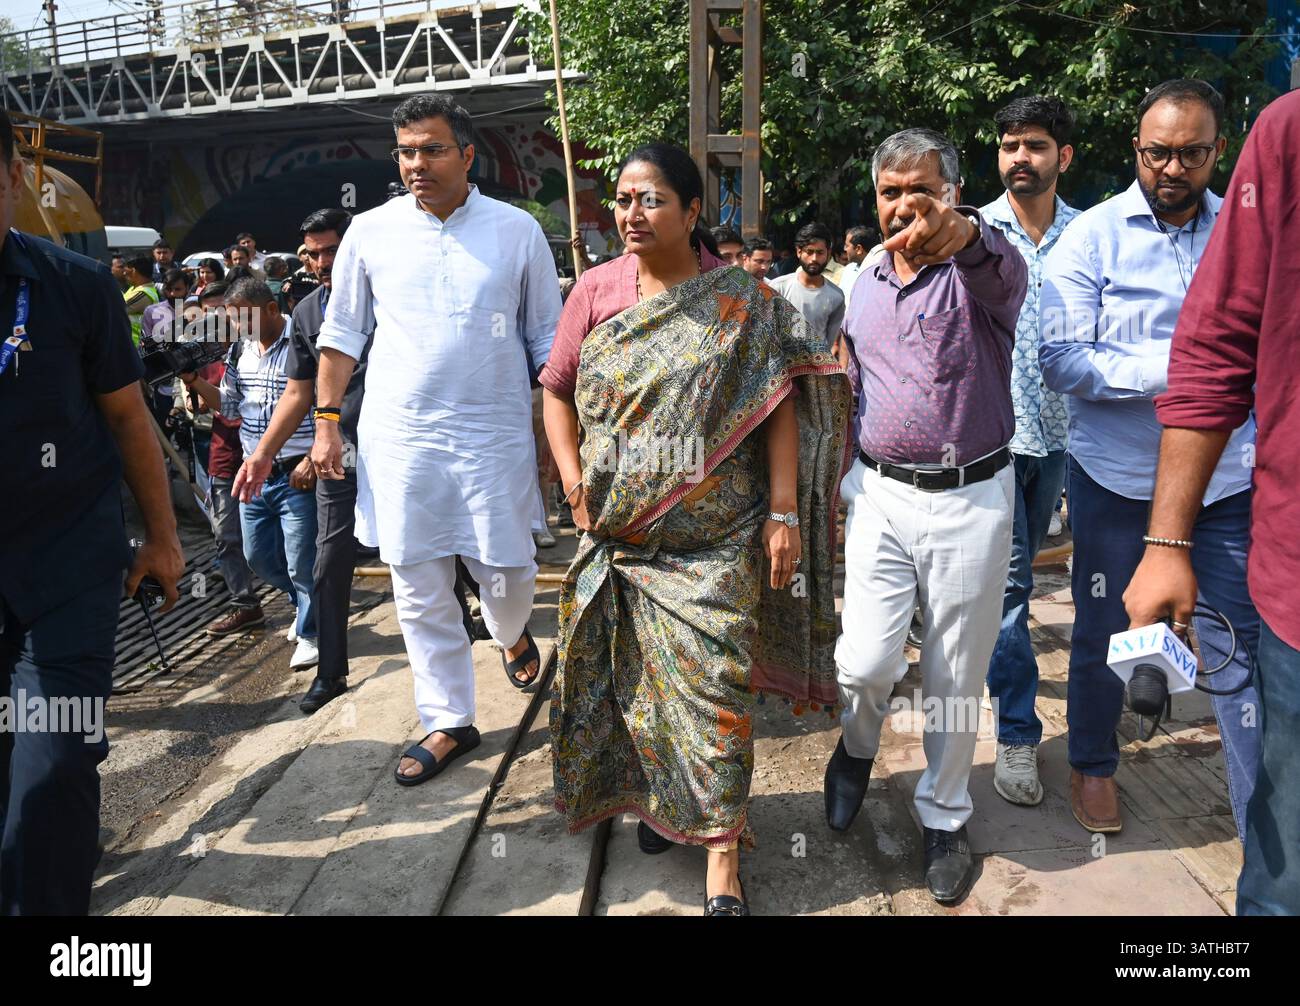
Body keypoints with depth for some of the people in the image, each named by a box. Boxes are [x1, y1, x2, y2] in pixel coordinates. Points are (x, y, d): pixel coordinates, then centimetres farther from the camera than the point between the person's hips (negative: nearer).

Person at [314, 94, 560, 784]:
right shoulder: (371, 231, 5)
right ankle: (448, 723, 21)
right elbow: (342, 333, 12)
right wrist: (326, 421, 6)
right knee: (419, 590, 4)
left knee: (505, 572, 4)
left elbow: (547, 339, 7)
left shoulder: (517, 230, 2)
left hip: (495, 435, -1)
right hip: (398, 439, 1)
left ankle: (512, 633, 42)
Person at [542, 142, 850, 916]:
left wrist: (783, 512, -11)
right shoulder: (596, 290, 5)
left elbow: (777, 408, -5)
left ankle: (721, 843, 13)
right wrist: (573, 479, -2)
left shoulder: (742, 302, -2)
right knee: (633, 676, 13)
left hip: (715, 538, -3)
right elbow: (558, 390, 10)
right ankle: (658, 797, 37)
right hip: (619, 533, 3)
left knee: (712, 681, -2)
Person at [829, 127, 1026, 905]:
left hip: (971, 499, -3)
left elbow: (1005, 269, -34)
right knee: (865, 663, -3)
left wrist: (961, 232, -58)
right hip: (881, 495, 3)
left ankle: (946, 817, 30)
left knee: (959, 676, 8)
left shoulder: (978, 272, -8)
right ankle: (858, 747, 32)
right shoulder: (866, 283, 10)